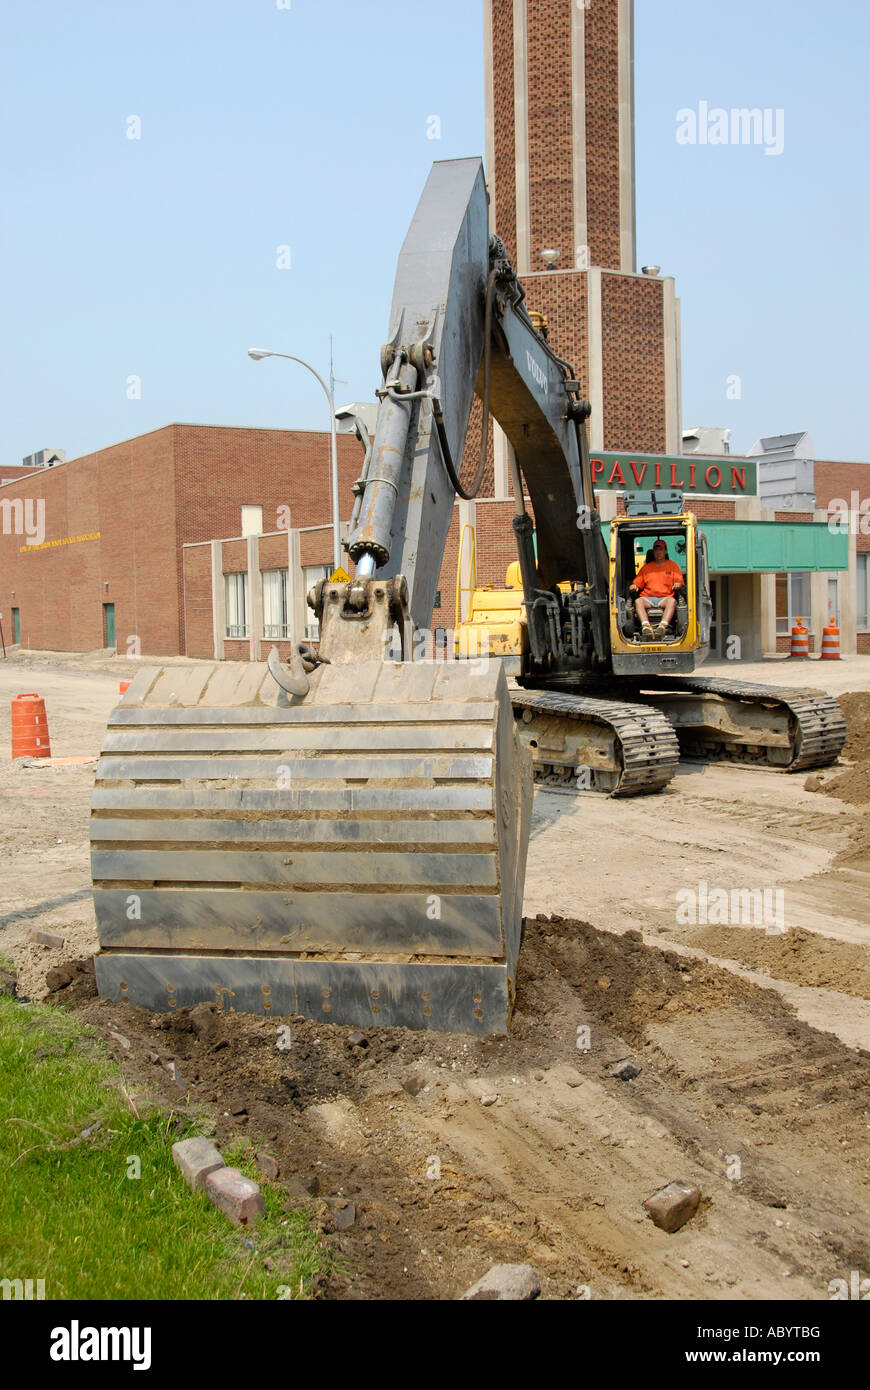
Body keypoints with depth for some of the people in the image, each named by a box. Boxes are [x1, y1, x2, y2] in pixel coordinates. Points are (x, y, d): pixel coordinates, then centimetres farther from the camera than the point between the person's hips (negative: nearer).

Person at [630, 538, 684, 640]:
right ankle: (646, 626, -53)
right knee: (638, 601, -33)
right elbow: (637, 582, 19)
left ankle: (662, 627, -56)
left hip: (665, 597, -1)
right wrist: (634, 586, -6)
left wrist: (678, 584, -15)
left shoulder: (673, 565, 19)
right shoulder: (646, 567, 24)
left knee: (672, 601, -37)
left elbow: (679, 581, 11)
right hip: (648, 597, 2)